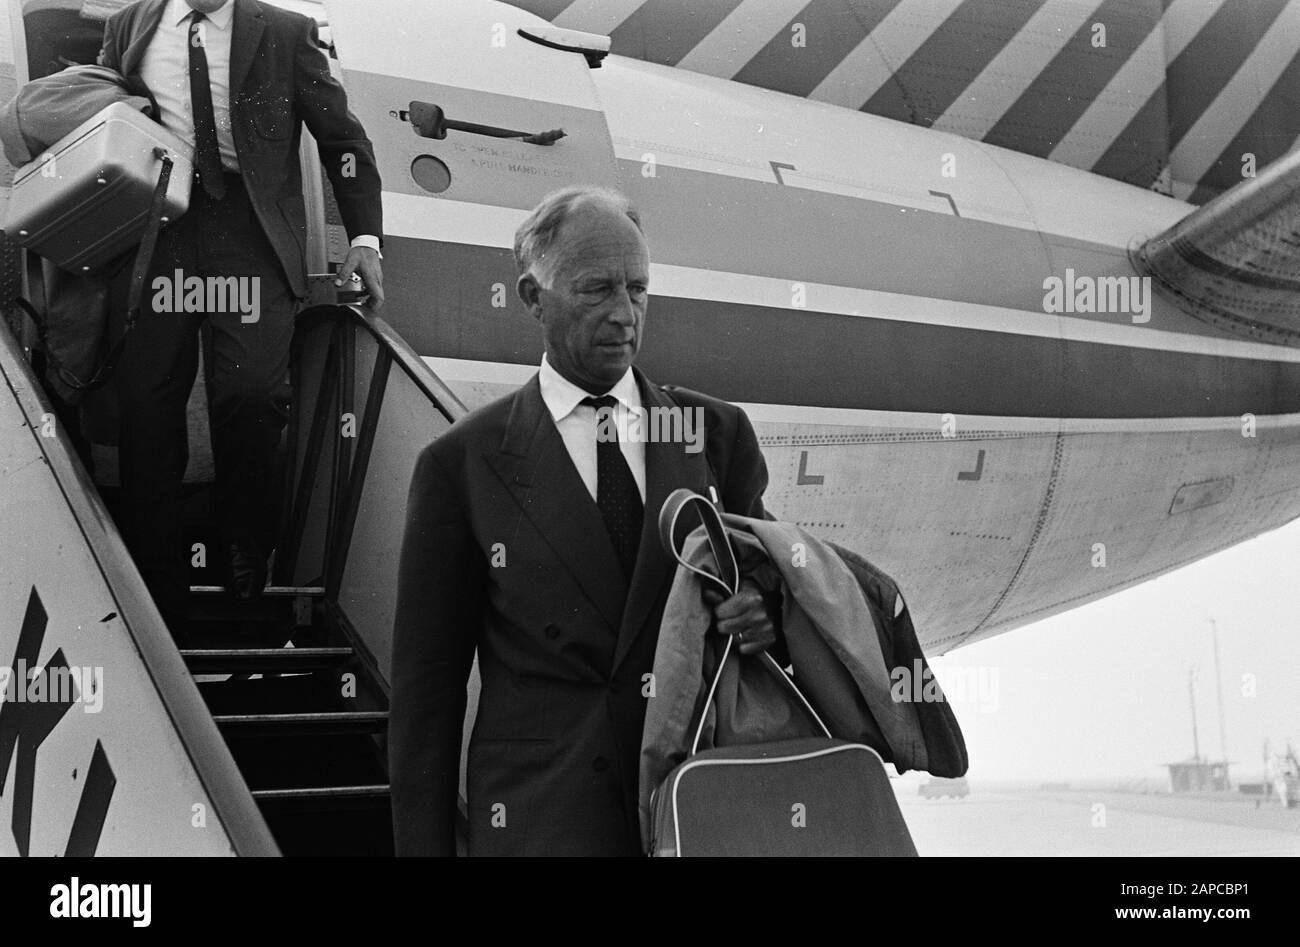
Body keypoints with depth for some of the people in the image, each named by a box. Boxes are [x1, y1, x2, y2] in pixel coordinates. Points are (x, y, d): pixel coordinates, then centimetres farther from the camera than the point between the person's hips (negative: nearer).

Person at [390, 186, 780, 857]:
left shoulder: (718, 433, 7)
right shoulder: (461, 465, -1)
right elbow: (426, 684, 0)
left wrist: (766, 612, -11)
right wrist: (423, 844, -4)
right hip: (543, 820, -2)